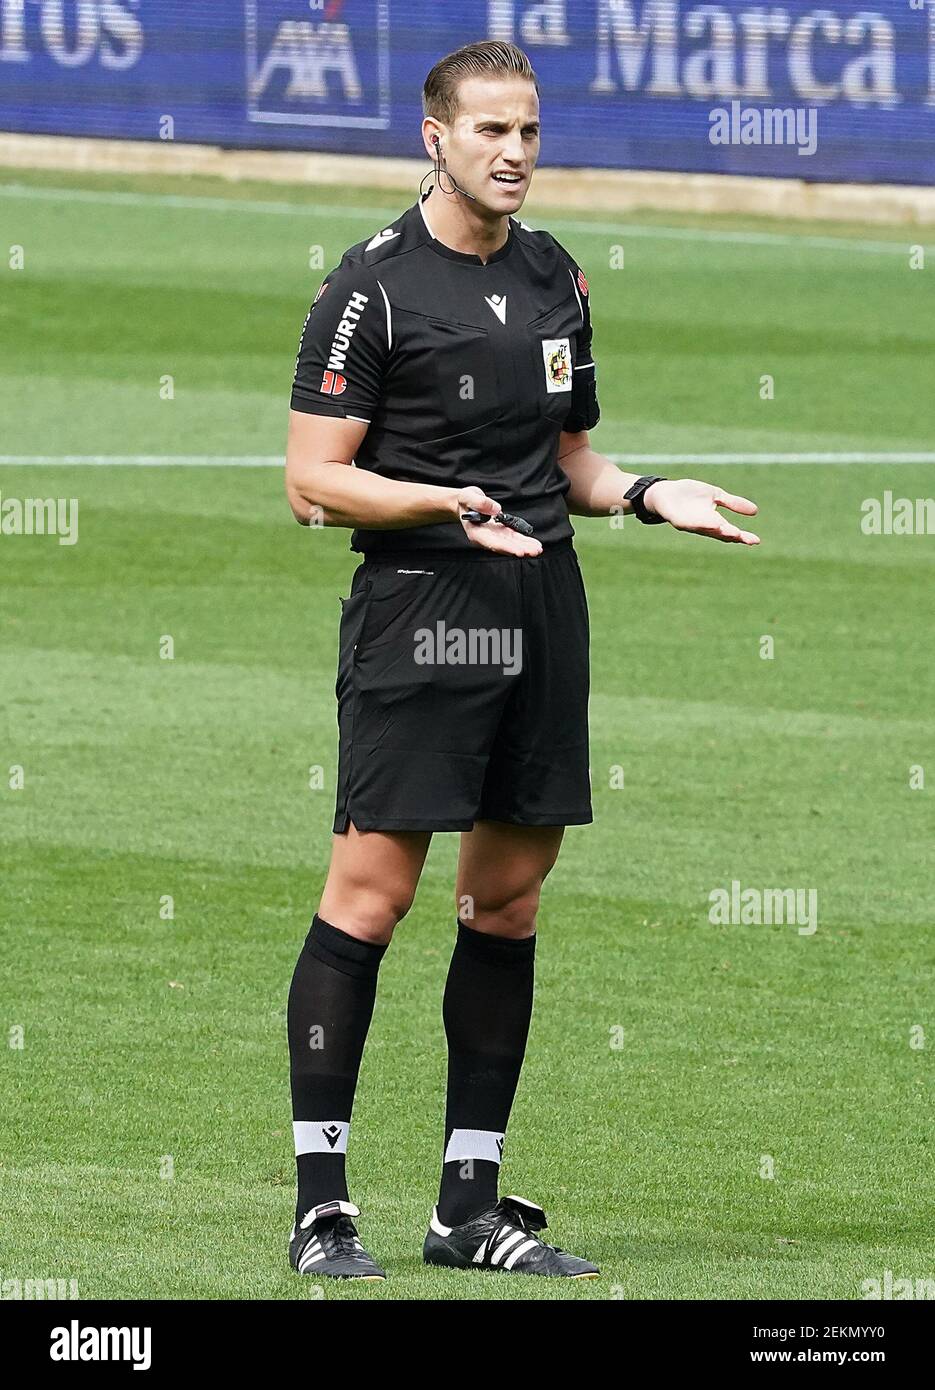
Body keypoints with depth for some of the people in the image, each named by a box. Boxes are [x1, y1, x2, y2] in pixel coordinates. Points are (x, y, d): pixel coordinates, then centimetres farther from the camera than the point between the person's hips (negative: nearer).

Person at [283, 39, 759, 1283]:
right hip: (418, 616, -7)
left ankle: (471, 1203, 14)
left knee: (509, 896, 8)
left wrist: (648, 495, 4)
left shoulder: (557, 281, 15)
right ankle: (321, 1204, -6)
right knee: (372, 891, -9)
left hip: (542, 616, 7)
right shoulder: (374, 286, -6)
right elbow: (314, 480, -9)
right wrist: (445, 503, -23)